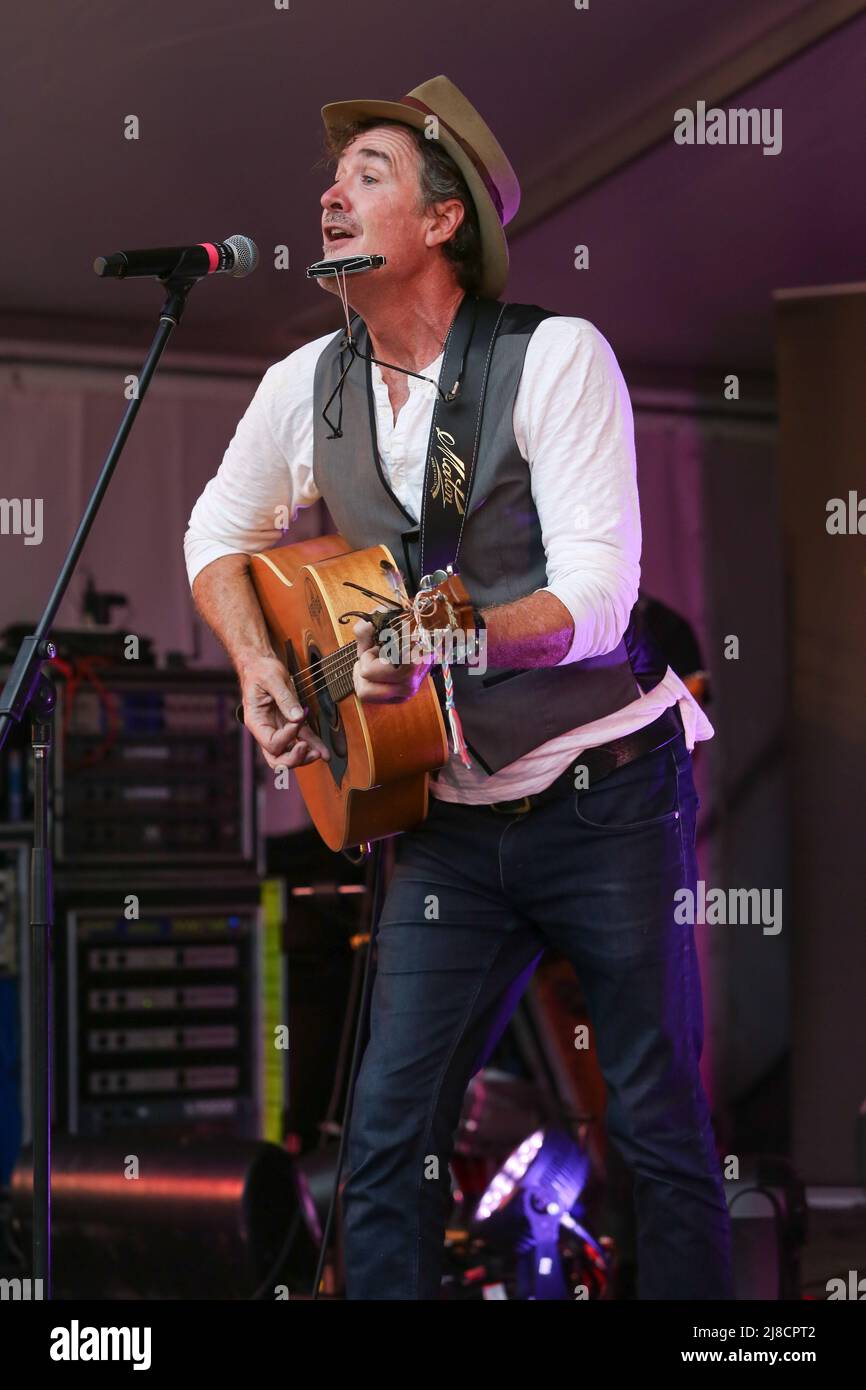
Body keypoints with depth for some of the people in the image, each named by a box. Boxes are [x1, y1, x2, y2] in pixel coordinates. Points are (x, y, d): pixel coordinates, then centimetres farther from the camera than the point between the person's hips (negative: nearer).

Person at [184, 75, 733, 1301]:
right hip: (450, 817, 4)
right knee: (388, 1139, -1)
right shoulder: (308, 384, 4)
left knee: (663, 1130, 2)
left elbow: (595, 592, -20)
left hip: (605, 787, -4)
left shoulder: (557, 355, -12)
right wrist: (259, 667, 4)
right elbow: (220, 534, 21)